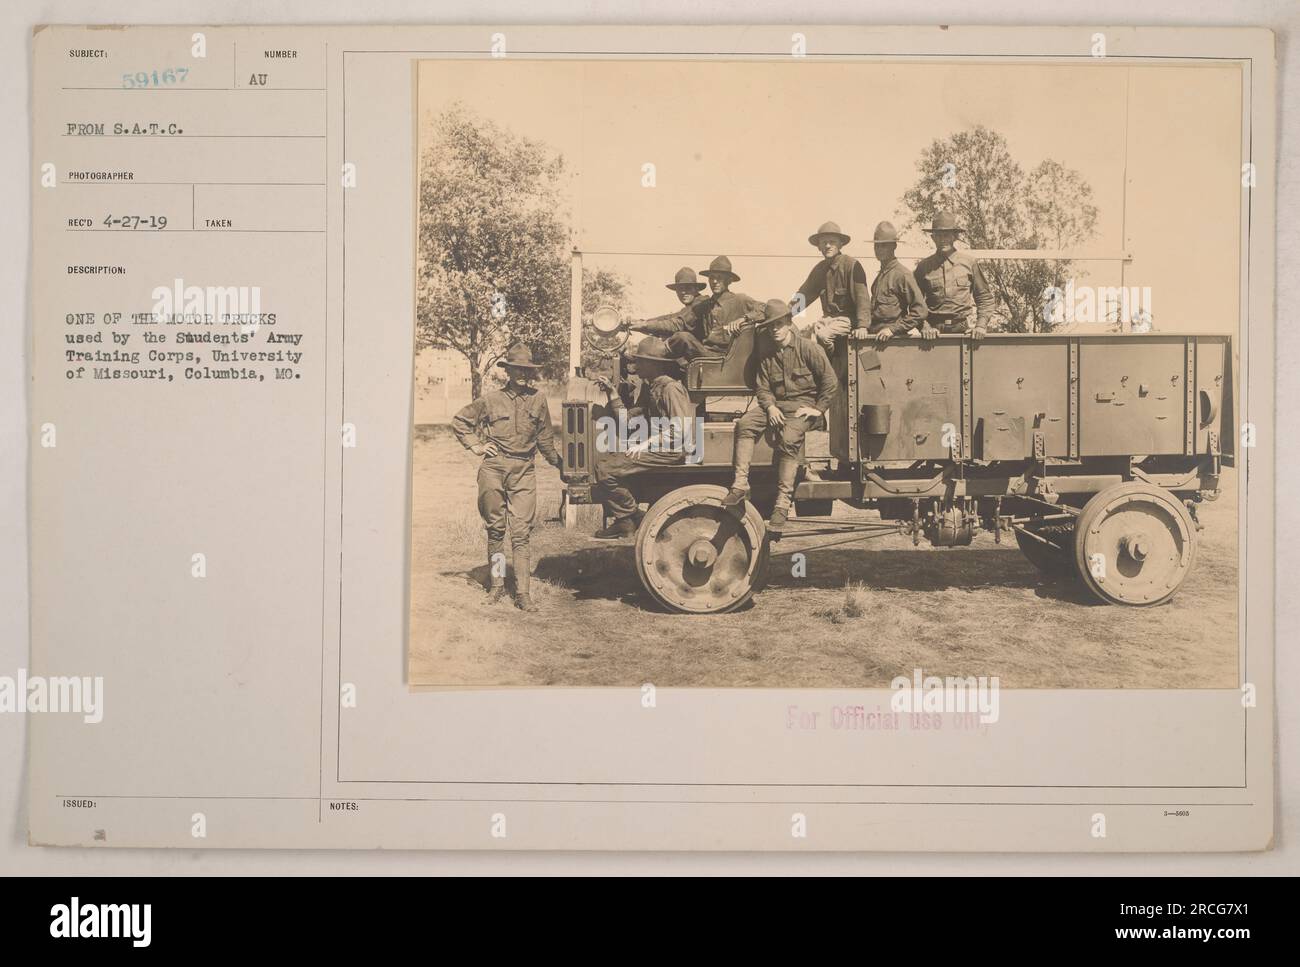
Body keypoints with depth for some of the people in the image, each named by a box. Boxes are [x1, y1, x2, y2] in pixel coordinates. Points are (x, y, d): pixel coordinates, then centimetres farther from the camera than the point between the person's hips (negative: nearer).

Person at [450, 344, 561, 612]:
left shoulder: (537, 400, 6)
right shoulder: (491, 399, 2)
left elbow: (545, 438, 19)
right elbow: (459, 421, 14)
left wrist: (558, 463, 25)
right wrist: (475, 445, 6)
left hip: (524, 471, 0)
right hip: (493, 468, 0)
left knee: (521, 532, -4)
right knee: (495, 529, 9)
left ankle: (522, 593, -4)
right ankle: (496, 584, 20)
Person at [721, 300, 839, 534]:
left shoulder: (808, 347, -3)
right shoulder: (768, 355, 14)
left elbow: (831, 382, -6)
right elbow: (762, 387, 11)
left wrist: (818, 409, -10)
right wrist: (770, 406, -10)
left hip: (804, 405, -6)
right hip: (777, 405, 6)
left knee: (788, 438, -33)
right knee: (745, 423, -21)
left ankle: (783, 503, -32)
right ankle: (740, 484, -24)